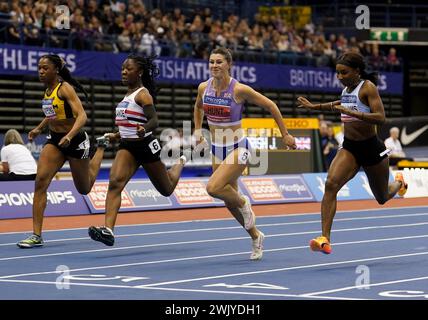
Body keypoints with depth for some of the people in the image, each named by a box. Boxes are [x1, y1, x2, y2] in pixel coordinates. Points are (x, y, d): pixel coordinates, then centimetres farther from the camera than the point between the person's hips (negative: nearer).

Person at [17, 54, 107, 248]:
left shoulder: (65, 88, -19)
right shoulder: (48, 90, 4)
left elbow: (82, 116, -29)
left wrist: (69, 136, -43)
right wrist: (38, 129, 18)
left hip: (75, 140, -6)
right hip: (54, 140, 6)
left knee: (84, 188, 16)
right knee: (40, 181, -16)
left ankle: (101, 148, 44)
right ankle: (36, 235, -17)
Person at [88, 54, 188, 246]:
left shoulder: (143, 94, -13)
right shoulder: (128, 94, 12)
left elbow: (154, 121, -25)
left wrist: (144, 129, -44)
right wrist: (117, 136, 25)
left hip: (145, 146, -6)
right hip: (127, 146, 6)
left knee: (166, 189, 14)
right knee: (115, 182, -20)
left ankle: (180, 163, 47)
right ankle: (108, 230, -33)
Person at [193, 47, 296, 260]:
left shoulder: (239, 90, -18)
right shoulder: (204, 88, -4)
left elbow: (270, 106, -8)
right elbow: (198, 107, 21)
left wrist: (285, 134, -4)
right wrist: (198, 130, 11)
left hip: (238, 148, -6)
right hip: (217, 150, 6)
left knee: (213, 188, -26)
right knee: (229, 202, 12)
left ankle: (243, 203, 4)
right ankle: (256, 237, 33)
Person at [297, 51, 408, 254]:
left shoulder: (368, 87, -16)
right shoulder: (346, 89, 4)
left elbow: (380, 117, -27)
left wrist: (351, 112, -35)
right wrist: (314, 106, 27)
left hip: (371, 148, -5)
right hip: (349, 148, 5)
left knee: (382, 198, 17)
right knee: (331, 184, -23)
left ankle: (398, 183, 55)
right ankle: (325, 239, -28)